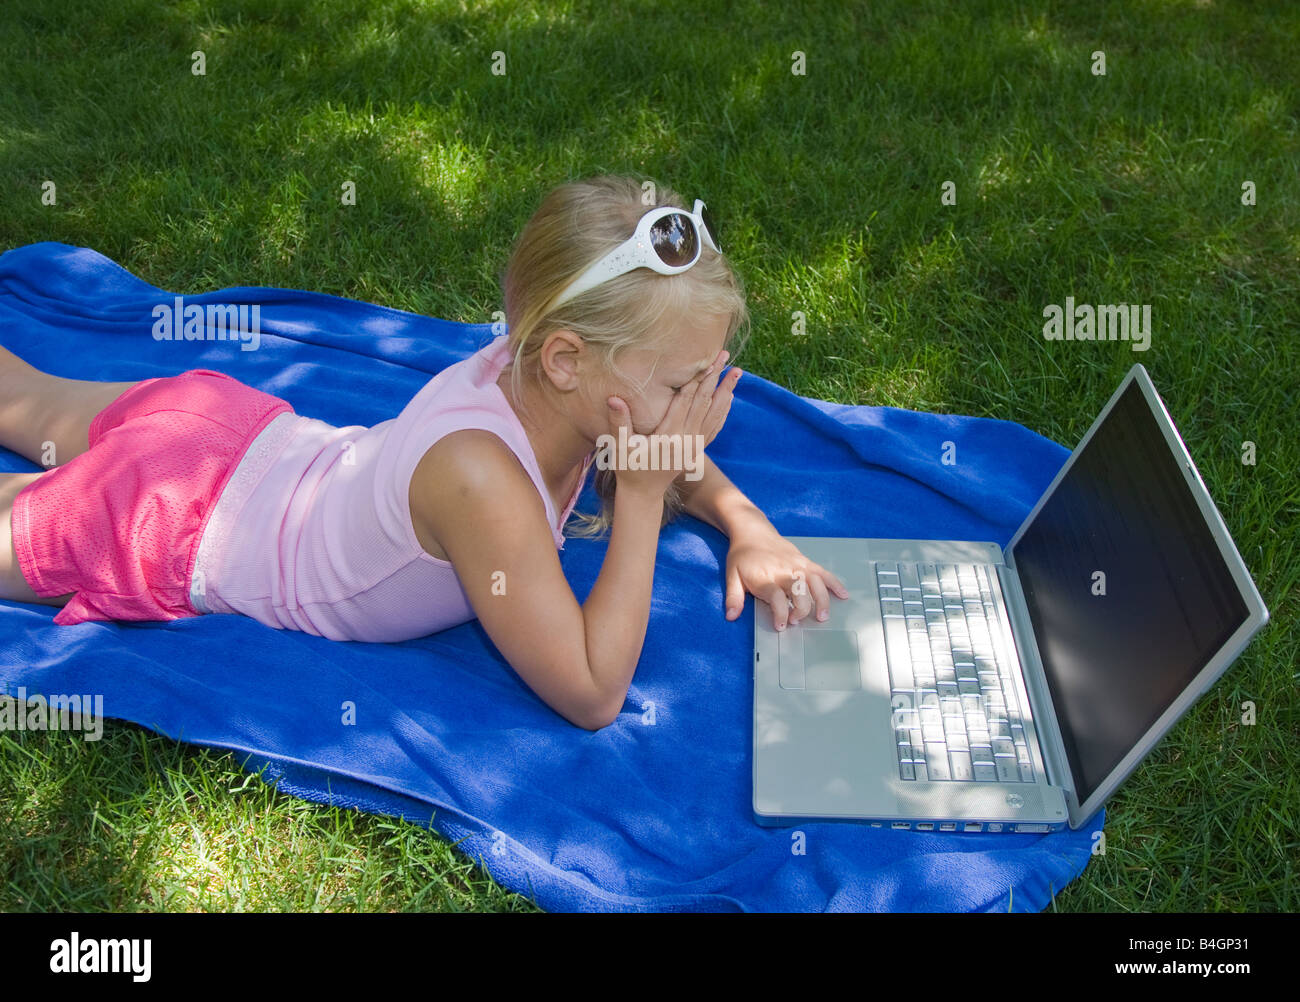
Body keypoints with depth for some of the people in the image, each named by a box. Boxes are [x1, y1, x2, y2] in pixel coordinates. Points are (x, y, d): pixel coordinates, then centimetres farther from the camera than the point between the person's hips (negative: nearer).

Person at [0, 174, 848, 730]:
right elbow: (590, 696, -36)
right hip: (161, 531, -7)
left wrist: (745, 523, -16)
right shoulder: (480, 477, -43)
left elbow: (670, 457, 2)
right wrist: (643, 493, -37)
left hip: (249, 433, 7)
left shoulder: (537, 375, -21)